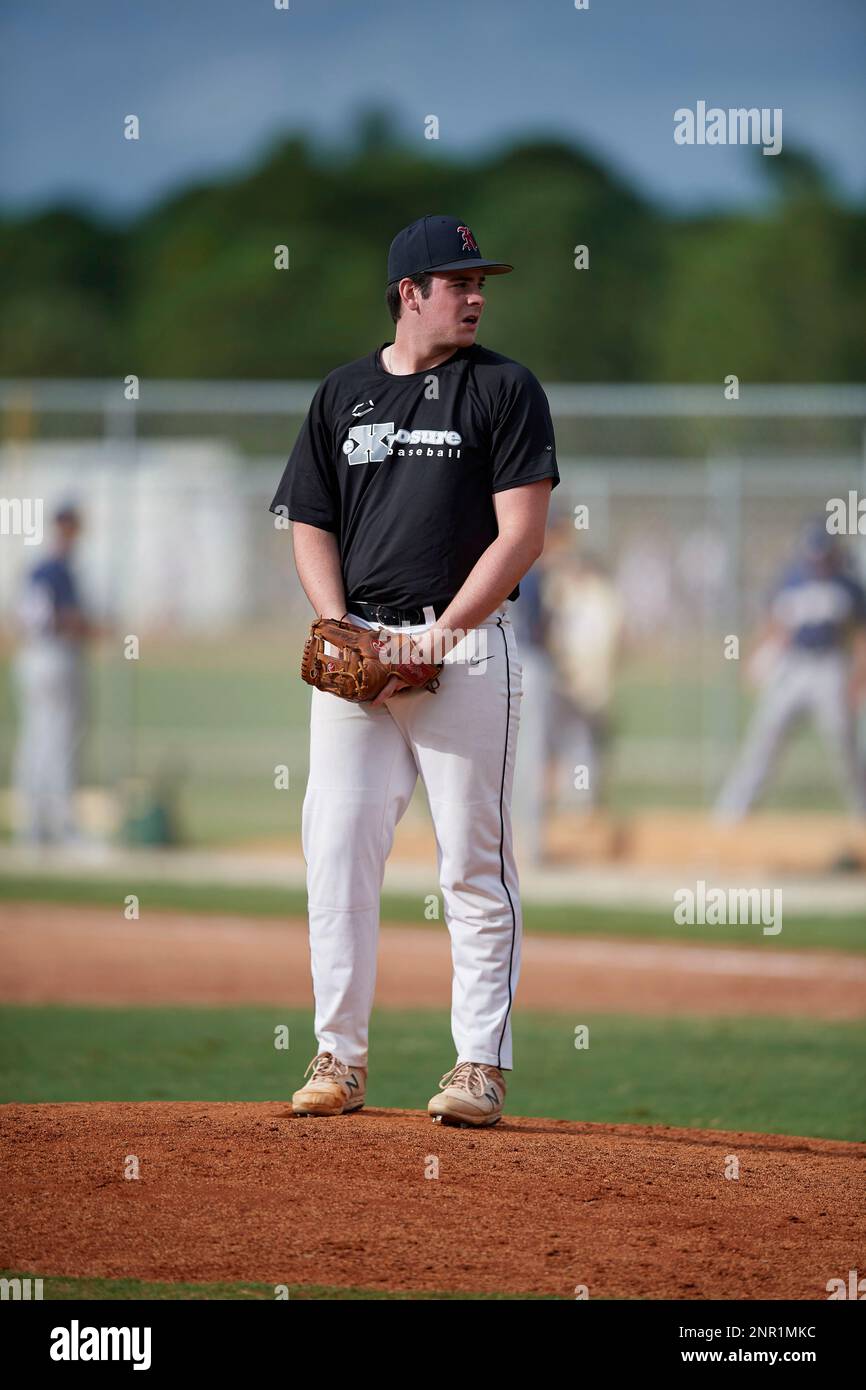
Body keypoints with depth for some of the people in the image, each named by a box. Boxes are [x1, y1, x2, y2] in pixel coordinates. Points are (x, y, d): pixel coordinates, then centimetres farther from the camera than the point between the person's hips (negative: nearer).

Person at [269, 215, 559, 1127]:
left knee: (473, 862, -4)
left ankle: (481, 1064, -1)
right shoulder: (342, 395, 13)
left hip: (465, 648, -3)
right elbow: (311, 528, 14)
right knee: (337, 853, 0)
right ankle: (340, 1058, 7)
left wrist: (438, 636, -12)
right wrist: (342, 633, -2)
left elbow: (521, 535, -5)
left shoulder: (504, 389, 1)